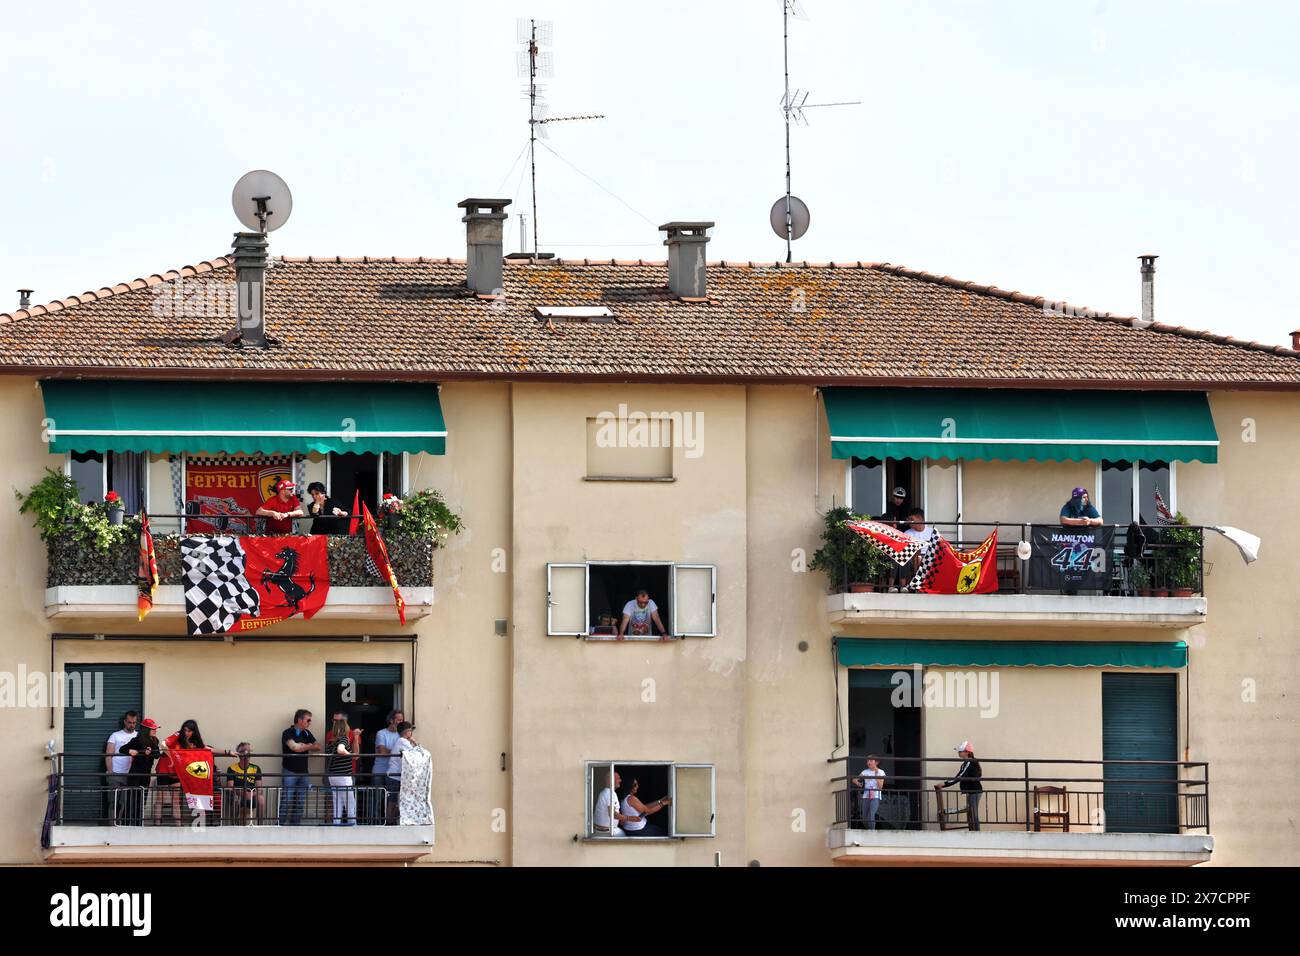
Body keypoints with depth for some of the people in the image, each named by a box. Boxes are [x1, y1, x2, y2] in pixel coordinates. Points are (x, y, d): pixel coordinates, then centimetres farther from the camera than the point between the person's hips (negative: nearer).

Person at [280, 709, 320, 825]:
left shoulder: (307, 734, 14)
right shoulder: (288, 733, -6)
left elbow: (318, 747, 9)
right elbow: (294, 747, -20)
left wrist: (304, 746, -7)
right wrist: (308, 746, -2)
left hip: (303, 772, 6)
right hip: (290, 772, -6)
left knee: (300, 802, 5)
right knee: (287, 801, -8)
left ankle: (295, 825, 10)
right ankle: (282, 826, -6)